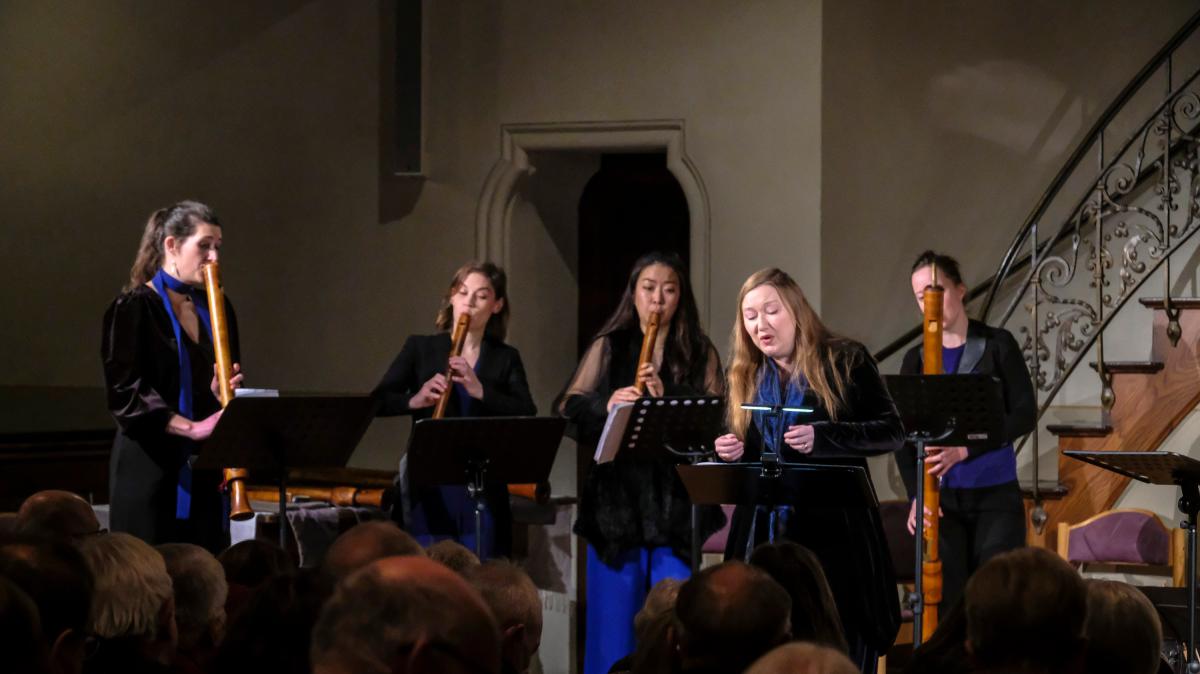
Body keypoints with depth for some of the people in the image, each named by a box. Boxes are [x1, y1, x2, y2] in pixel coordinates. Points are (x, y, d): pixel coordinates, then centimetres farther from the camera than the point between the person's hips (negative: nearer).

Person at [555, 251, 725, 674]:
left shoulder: (700, 353, 9)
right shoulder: (608, 346, 9)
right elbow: (568, 410, 0)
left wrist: (667, 397, -18)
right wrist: (606, 405, -19)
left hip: (676, 501, 0)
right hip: (617, 498, 0)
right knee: (614, 615, 2)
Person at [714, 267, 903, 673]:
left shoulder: (846, 361, 0)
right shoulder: (745, 376, 12)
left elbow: (892, 433, -6)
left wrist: (821, 437, -20)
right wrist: (731, 453, -6)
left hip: (836, 534, -4)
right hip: (765, 538, 4)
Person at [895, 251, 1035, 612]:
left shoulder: (997, 344, 0)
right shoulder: (916, 359, 6)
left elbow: (1025, 413, -7)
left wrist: (965, 449, -20)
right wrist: (915, 494, -12)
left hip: (996, 494, -2)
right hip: (942, 497, 2)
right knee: (946, 597, -1)